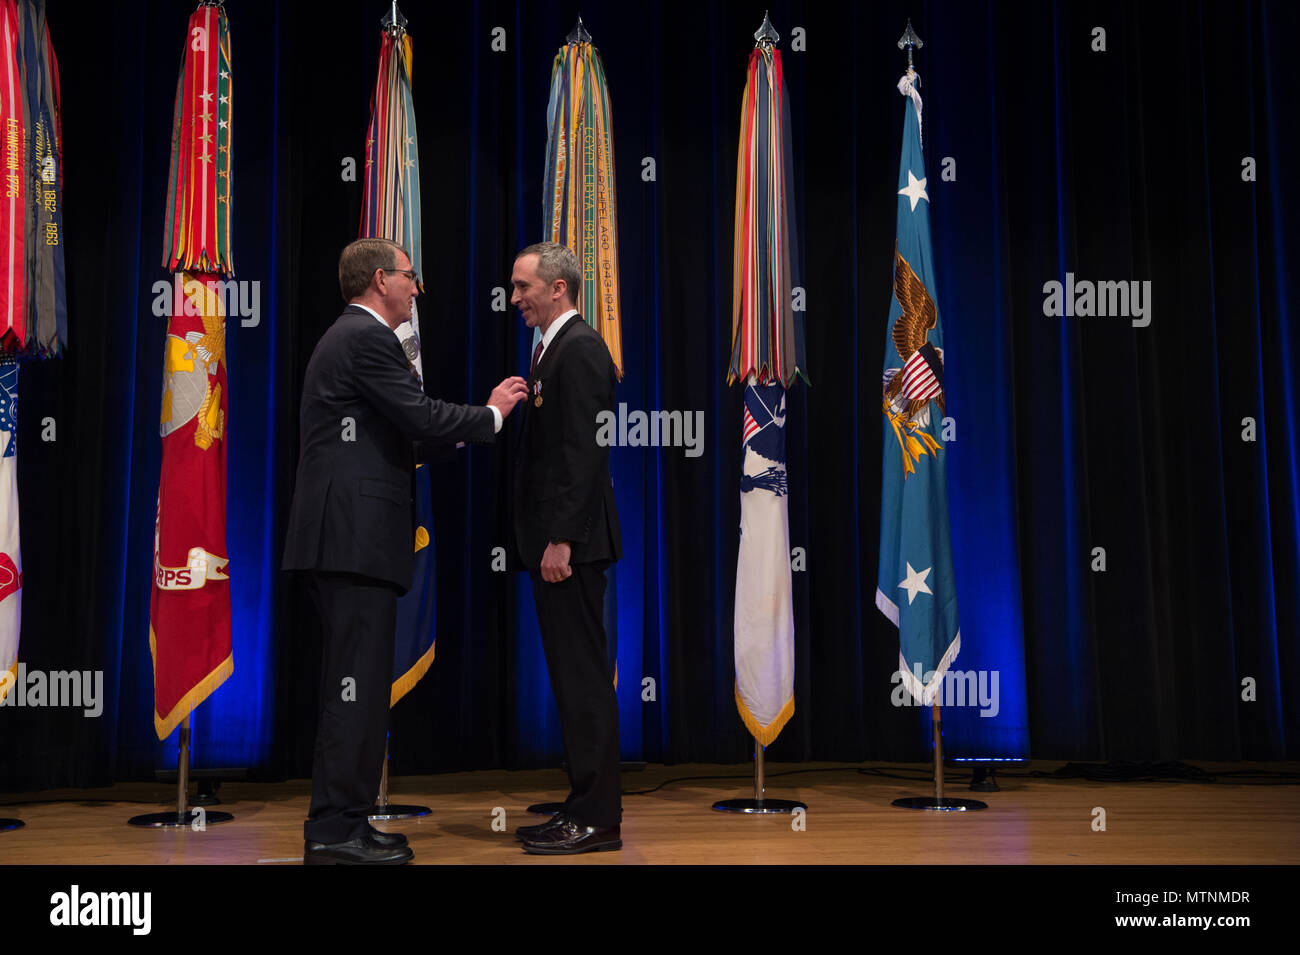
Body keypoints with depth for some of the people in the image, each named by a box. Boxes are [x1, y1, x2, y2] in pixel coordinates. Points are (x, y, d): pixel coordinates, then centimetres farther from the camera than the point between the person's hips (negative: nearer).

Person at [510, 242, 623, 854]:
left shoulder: (579, 349, -12)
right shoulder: (555, 348, 19)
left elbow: (582, 451, -20)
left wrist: (561, 541, -22)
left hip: (571, 542, -10)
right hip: (556, 539, 10)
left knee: (584, 678, -5)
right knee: (574, 677, 12)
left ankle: (597, 819, 2)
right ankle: (586, 807, 19)